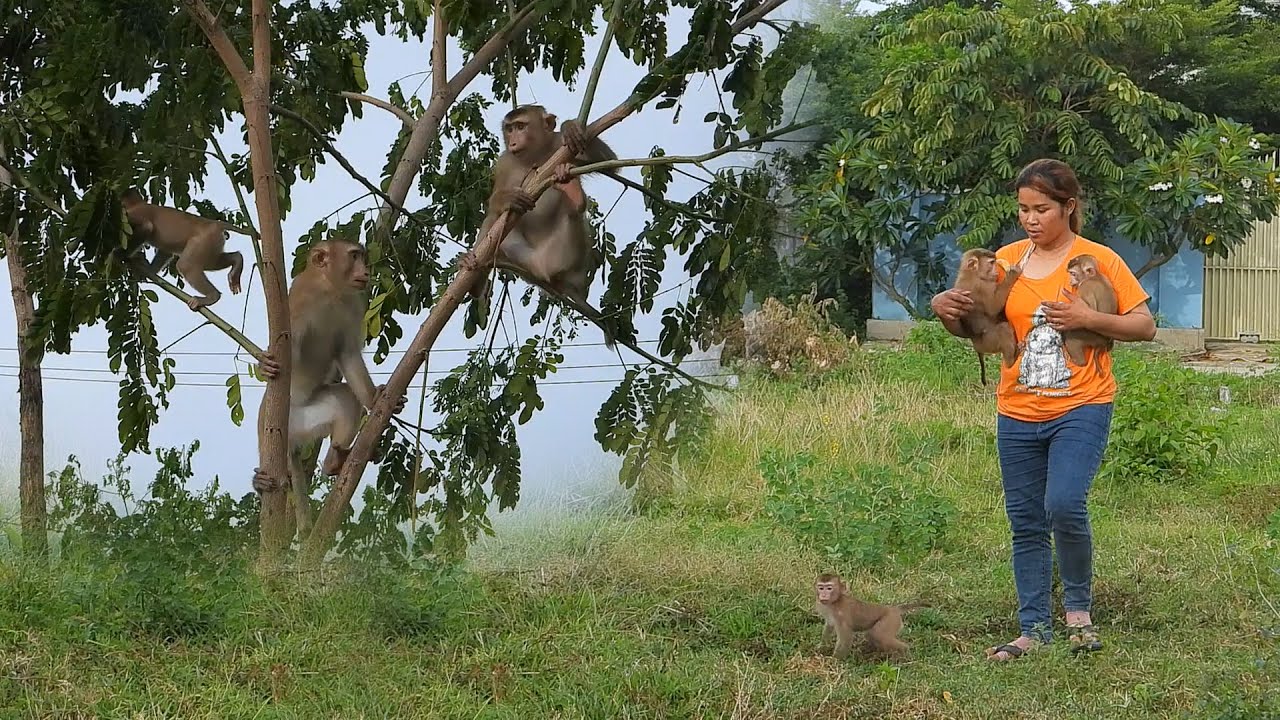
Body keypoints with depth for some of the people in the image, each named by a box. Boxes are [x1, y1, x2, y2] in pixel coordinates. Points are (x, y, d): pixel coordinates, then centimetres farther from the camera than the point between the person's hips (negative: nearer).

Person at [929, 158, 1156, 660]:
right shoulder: (1006, 260, 8)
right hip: (1017, 413, 5)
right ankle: (1034, 629, 17)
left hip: (1080, 408, -5)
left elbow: (1145, 326, -3)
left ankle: (1078, 606, 1)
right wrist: (945, 309, -7)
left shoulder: (1098, 260, -4)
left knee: (1064, 506, -22)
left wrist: (1088, 319, -17)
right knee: (1026, 524, 8)